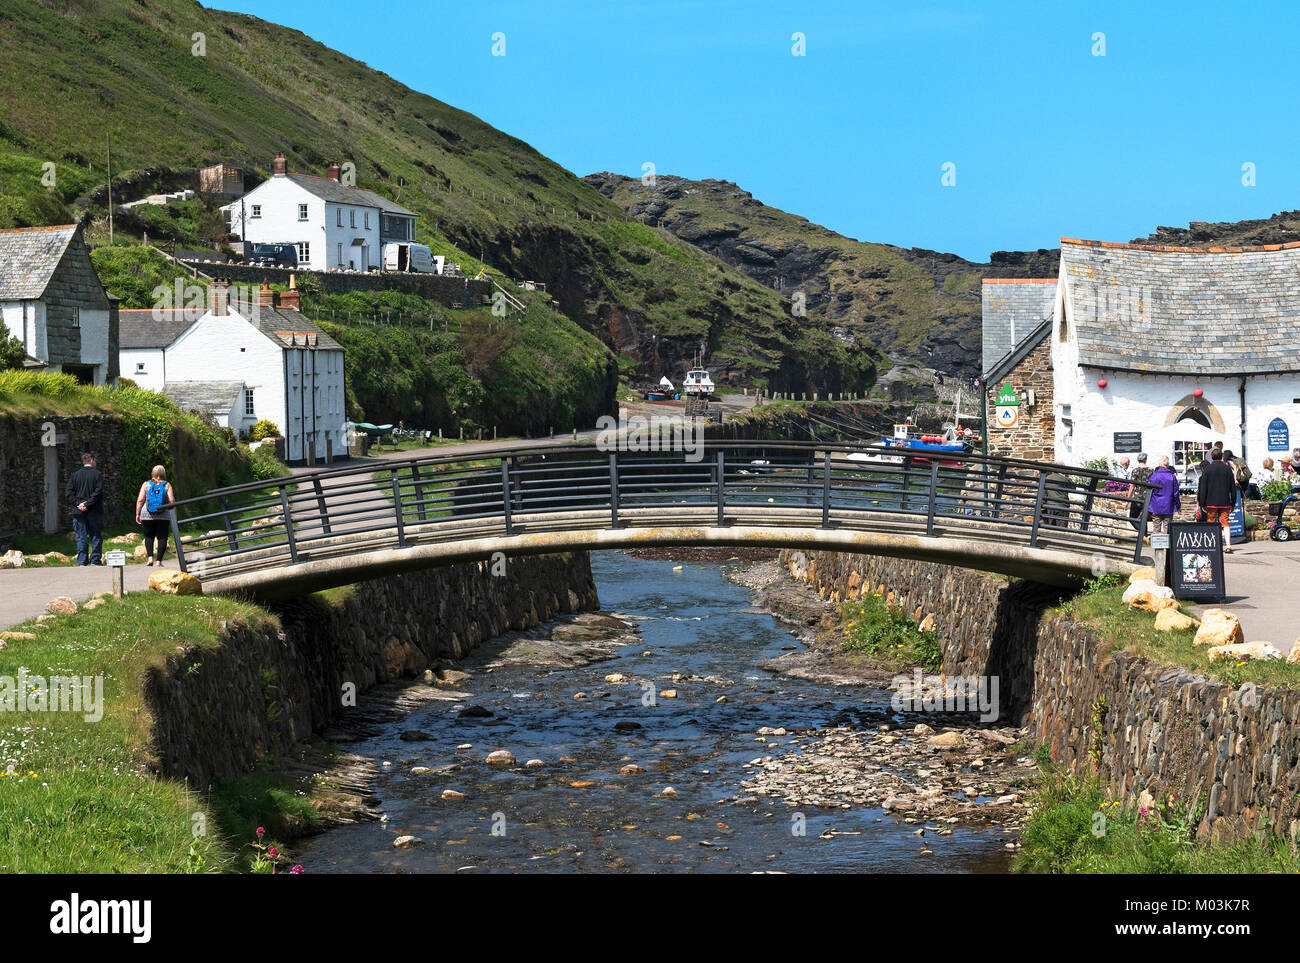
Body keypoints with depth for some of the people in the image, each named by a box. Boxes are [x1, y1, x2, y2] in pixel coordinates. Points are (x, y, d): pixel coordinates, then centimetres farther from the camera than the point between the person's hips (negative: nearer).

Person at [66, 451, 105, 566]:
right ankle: (95, 560, 4)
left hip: (79, 511, 3)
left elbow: (69, 492, 0)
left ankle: (82, 561, 2)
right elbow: (98, 492, -14)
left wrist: (77, 504, -4)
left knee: (81, 537, 5)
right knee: (96, 536, 6)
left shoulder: (75, 475, 6)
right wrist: (88, 504, -12)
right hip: (94, 512, -2)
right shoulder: (98, 474, -4)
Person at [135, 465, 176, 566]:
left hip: (147, 516, 1)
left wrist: (137, 514, 6)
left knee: (149, 536, 14)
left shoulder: (146, 485, 4)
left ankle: (150, 557, -2)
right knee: (162, 538, 4)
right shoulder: (167, 485, 1)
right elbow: (171, 501, -4)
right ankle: (158, 560, -1)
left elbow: (140, 500, 0)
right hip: (164, 516, -1)